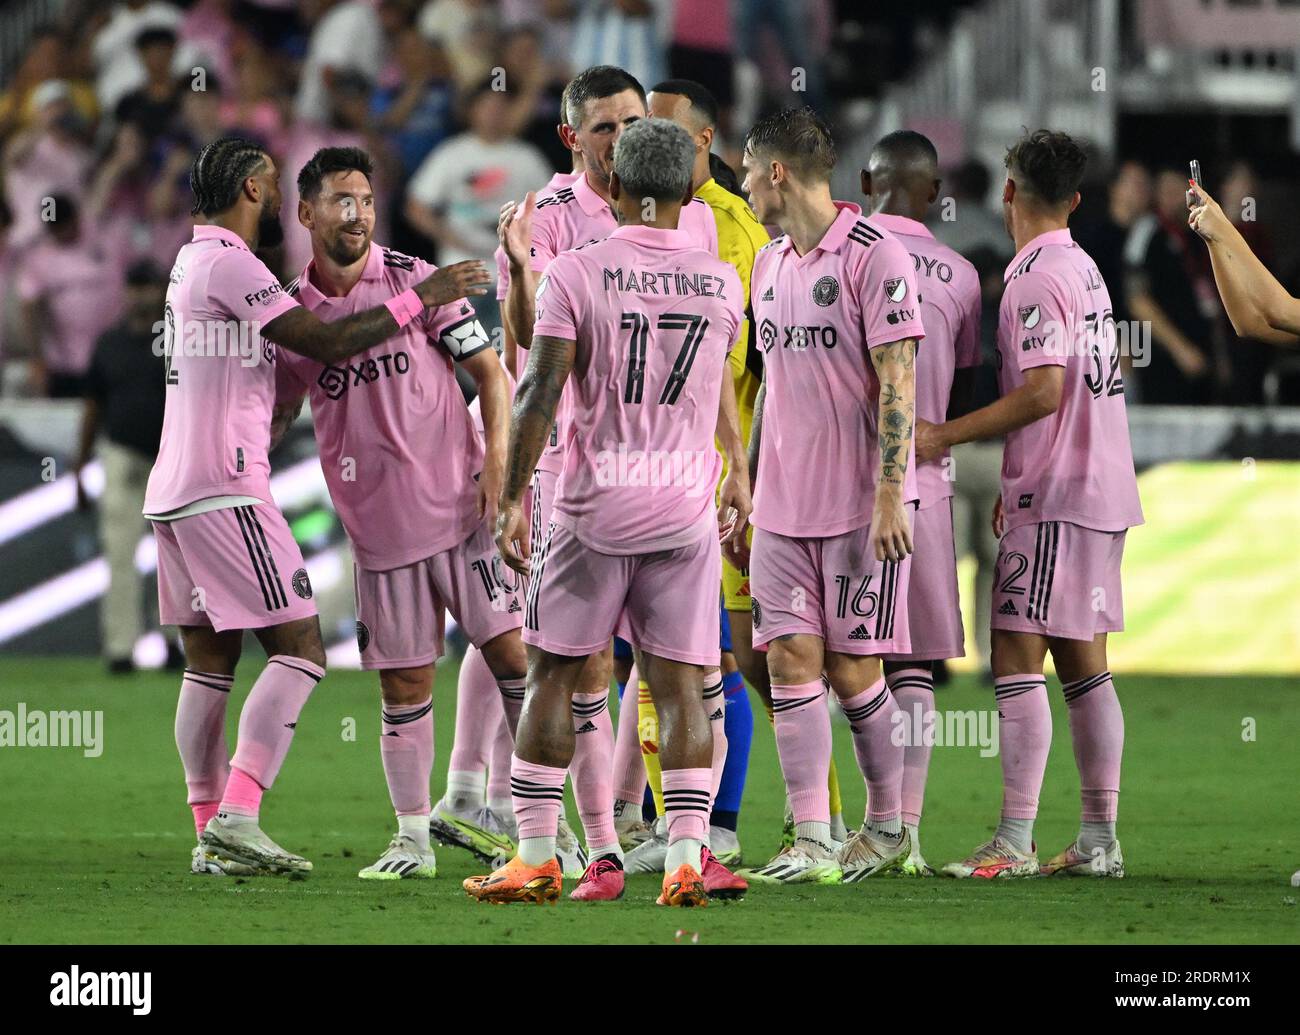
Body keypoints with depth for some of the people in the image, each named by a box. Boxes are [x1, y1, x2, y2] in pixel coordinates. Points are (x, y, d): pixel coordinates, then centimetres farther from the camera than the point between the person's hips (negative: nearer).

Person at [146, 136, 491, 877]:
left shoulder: (194, 262, 18)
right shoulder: (229, 264, -12)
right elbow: (324, 343, -15)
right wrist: (420, 299, -9)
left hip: (175, 494, 10)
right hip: (224, 490, -10)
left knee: (210, 664, 10)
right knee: (299, 650, -9)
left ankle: (212, 835, 10)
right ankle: (237, 817, -18)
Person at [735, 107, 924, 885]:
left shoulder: (875, 256, -11)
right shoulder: (770, 265, 14)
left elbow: (896, 382, -14)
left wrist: (889, 497, -18)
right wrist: (745, 487, 20)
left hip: (861, 506, -7)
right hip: (784, 505, 7)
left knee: (852, 668, -2)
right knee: (791, 660, -1)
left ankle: (889, 827, 15)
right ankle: (812, 843, 0)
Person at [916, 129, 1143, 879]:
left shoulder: (1038, 277, -14)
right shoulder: (1082, 267, 15)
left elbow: (1043, 393, -21)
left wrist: (946, 436, -15)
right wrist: (1017, 483, 24)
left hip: (1054, 500, -9)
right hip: (1100, 488, 9)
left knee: (1018, 660, -9)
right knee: (1084, 664, 10)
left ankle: (1015, 844, -13)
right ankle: (1100, 840, 11)